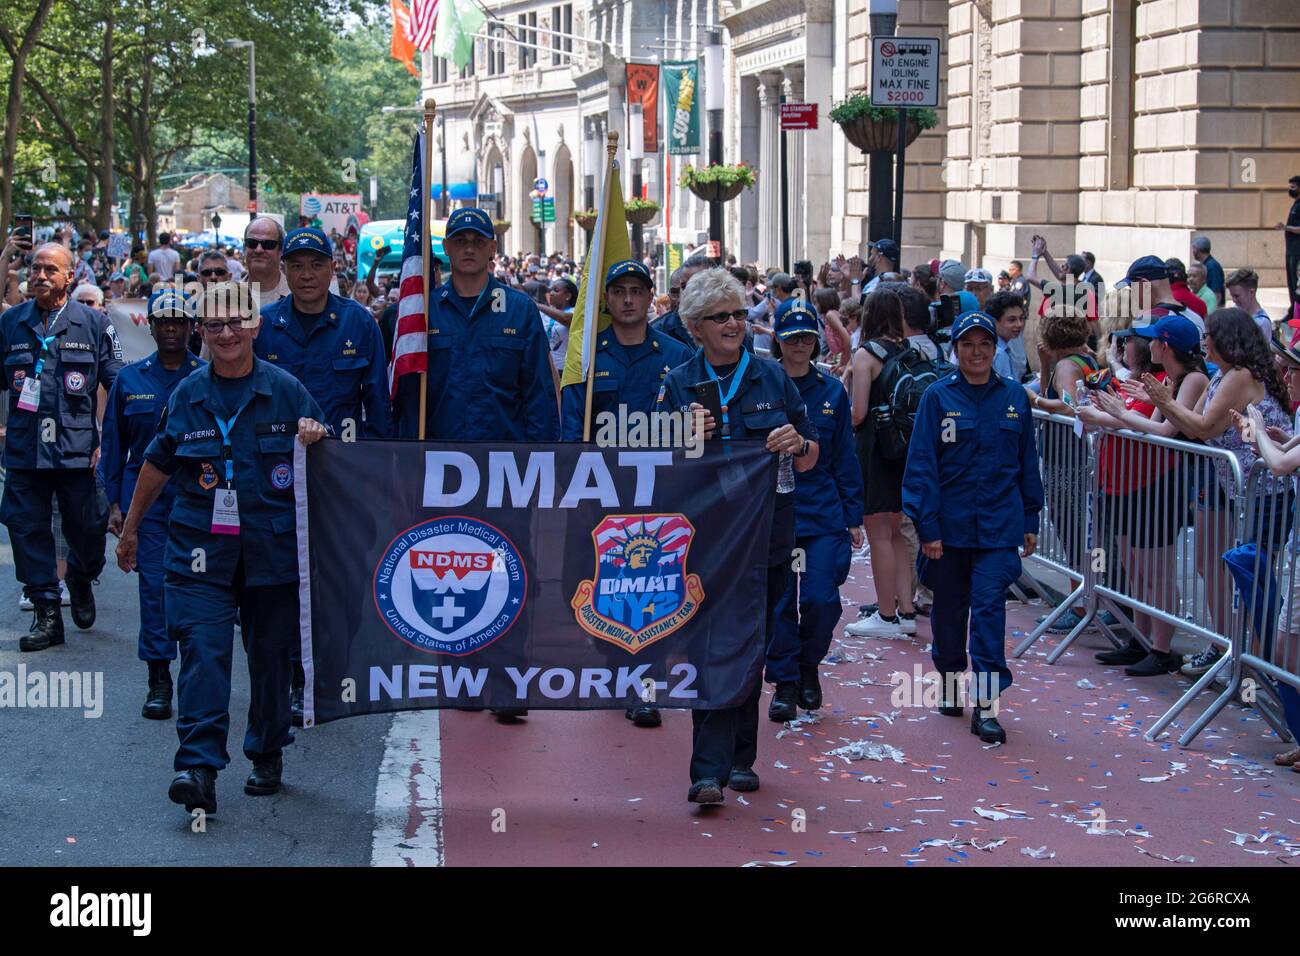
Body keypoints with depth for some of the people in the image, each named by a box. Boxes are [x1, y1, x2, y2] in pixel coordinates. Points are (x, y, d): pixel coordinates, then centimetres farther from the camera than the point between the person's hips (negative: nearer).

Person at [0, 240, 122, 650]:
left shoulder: (94, 324, 4)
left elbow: (118, 387, 5)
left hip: (78, 448, -1)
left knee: (88, 529, 3)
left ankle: (80, 580, 35)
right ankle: (46, 613, 11)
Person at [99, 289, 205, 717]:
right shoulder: (130, 379, 8)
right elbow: (114, 443, 11)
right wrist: (114, 502, 7)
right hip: (148, 498, 1)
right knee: (154, 585, -3)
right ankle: (159, 682, 2)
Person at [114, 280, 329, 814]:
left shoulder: (285, 390, 1)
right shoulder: (187, 395, 6)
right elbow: (157, 465, 17)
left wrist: (315, 441, -14)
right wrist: (131, 528, 23)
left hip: (271, 549, 0)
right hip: (200, 548, 0)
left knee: (270, 654, 8)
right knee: (202, 650, -12)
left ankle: (267, 758, 25)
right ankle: (198, 767, -15)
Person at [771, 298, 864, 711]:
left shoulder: (832, 391, 4)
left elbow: (845, 457, 8)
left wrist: (853, 517, 6)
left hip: (824, 513, 1)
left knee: (822, 600, -7)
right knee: (780, 603, 5)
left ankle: (808, 667, 19)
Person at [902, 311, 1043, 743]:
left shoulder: (1014, 397, 4)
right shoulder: (938, 397, -3)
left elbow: (1027, 462, 11)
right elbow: (921, 464, -5)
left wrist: (1030, 521, 11)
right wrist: (927, 526, -10)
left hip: (999, 525, 0)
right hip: (949, 524, 0)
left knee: (990, 608, -9)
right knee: (949, 608, 13)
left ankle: (987, 706, -9)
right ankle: (950, 682, 35)